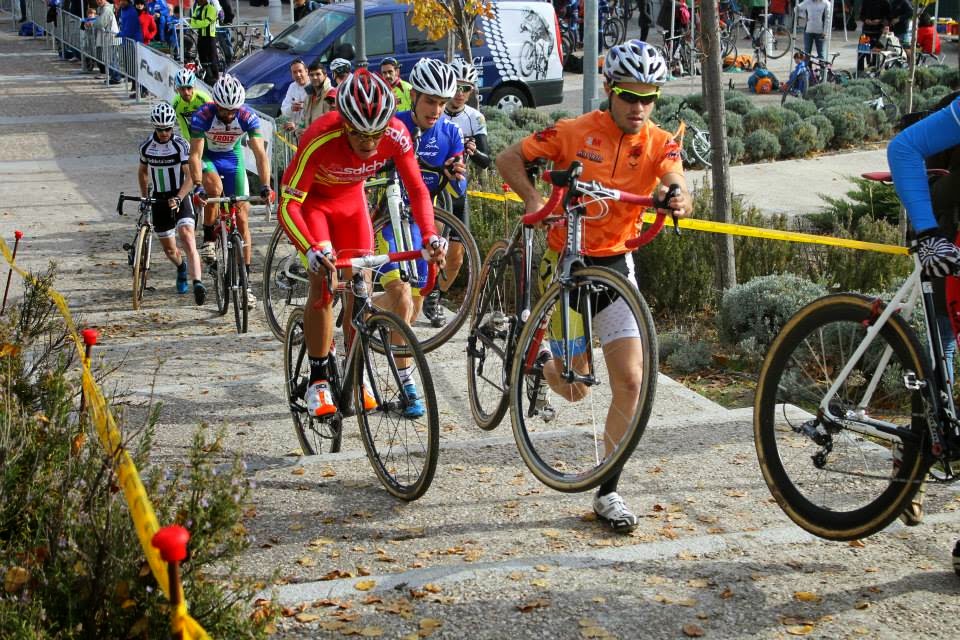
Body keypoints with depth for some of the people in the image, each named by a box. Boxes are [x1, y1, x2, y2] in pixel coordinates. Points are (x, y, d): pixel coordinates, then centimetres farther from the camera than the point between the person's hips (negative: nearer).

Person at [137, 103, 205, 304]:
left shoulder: (181, 145, -12)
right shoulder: (146, 146, 0)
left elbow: (190, 176, -18)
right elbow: (143, 171, 18)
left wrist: (178, 198, -31)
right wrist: (144, 198, 14)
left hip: (180, 198, -4)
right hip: (159, 200, 4)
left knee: (187, 238, -26)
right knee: (169, 249, 11)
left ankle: (197, 283, -37)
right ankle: (181, 267, 46)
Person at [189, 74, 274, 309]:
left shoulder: (248, 117, -25)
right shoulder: (203, 115, -29)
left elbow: (260, 153, -27)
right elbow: (195, 155, -32)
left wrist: (265, 186, -39)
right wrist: (197, 186, -45)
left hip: (233, 159, 2)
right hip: (207, 158, -2)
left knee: (241, 218, -5)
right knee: (215, 188, -37)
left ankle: (245, 283, -1)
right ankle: (208, 241, -13)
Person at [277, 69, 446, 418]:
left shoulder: (396, 135, -29)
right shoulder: (320, 140, -40)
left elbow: (417, 190, -18)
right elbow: (288, 206, -38)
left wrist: (430, 236, -34)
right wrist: (313, 251, -53)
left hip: (351, 200, 4)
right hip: (311, 199, -4)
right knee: (323, 282, -16)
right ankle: (318, 382, -6)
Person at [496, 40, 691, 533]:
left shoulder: (660, 144, -5)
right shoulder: (574, 132, -12)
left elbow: (674, 183, -22)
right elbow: (508, 158, -5)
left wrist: (677, 200, -46)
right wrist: (531, 197, -22)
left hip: (614, 262, 3)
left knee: (629, 381, -6)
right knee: (573, 388, 0)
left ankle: (608, 492, 7)